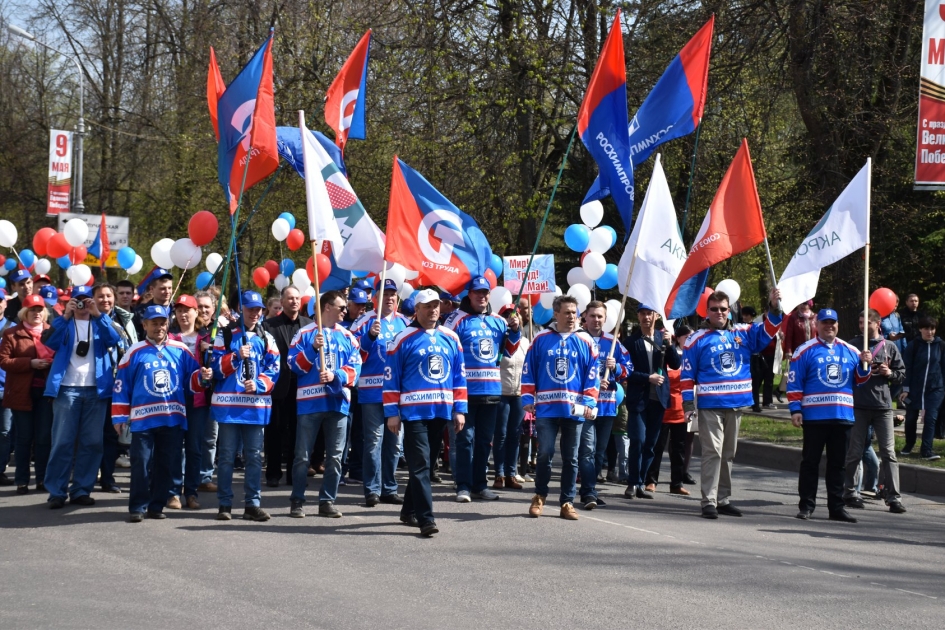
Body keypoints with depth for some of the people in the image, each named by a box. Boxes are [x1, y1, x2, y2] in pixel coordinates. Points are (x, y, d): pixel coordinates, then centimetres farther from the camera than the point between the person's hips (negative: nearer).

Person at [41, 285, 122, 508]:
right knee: (62, 442, -5)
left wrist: (98, 314, -16)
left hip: (96, 390, 2)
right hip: (67, 389, -2)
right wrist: (66, 315, -16)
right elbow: (51, 342, -9)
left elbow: (113, 340, -8)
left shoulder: (100, 323, 13)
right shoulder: (64, 323, 11)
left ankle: (81, 490, 10)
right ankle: (56, 491, -3)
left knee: (92, 442, 3)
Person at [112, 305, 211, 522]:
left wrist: (202, 376, -12)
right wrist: (119, 416, 1)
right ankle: (137, 507, 1)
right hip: (143, 419, -2)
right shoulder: (135, 352, 2)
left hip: (173, 418, 2)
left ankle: (157, 506, 15)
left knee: (167, 465, 6)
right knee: (141, 465, -5)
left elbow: (191, 380, 11)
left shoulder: (181, 350, 7)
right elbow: (121, 386, 3)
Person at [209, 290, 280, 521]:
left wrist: (259, 384, -12)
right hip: (228, 403, -2)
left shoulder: (266, 339, 11)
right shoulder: (226, 335, 4)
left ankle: (252, 504, 8)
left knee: (254, 456, 3)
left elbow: (273, 370, 4)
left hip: (256, 404, 2)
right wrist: (236, 357, -17)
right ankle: (224, 504, 6)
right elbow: (217, 367, -2)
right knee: (226, 456, 1)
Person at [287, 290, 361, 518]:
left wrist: (335, 376, -14)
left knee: (335, 456, 5)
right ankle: (297, 501, 6)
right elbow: (295, 365, -3)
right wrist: (313, 349, -17)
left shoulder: (347, 336, 10)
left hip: (338, 402, 3)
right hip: (310, 401, -3)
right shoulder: (305, 333, 2)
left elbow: (355, 367, 3)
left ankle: (327, 502, 13)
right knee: (303, 455, -1)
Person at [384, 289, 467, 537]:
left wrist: (460, 409, 8)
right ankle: (426, 519, -12)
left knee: (421, 463, 15)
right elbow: (391, 378, -2)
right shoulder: (403, 339, -3)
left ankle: (409, 511, 26)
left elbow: (459, 375, 13)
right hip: (414, 411, -5)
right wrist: (392, 413, -7)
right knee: (420, 464, -9)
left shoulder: (451, 338, 11)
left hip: (442, 411, 5)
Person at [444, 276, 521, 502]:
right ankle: (463, 486, -2)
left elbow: (508, 351, 21)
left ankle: (480, 484, 19)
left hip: (492, 389, 6)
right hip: (466, 389, -6)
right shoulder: (458, 319, -4)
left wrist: (515, 331, 4)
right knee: (465, 439, -5)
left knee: (485, 440, 11)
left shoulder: (498, 322, 13)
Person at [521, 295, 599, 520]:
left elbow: (592, 375, 4)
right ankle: (539, 497, 15)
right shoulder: (541, 339, 3)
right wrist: (528, 398, 0)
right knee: (544, 454, -3)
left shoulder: (585, 341, 4)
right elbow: (528, 370, 5)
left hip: (574, 409, 1)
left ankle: (567, 502, 13)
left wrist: (589, 403, -3)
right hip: (546, 407, -1)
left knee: (570, 458, 6)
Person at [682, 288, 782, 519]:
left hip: (736, 404, 5)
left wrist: (774, 309, -13)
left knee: (728, 454, 12)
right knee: (713, 452, -10)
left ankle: (723, 499, 20)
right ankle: (709, 502, -11)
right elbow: (687, 374, -3)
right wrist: (688, 402, -10)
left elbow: (767, 331, 4)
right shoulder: (697, 339, -1)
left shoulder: (743, 333, 9)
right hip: (710, 406, -4)